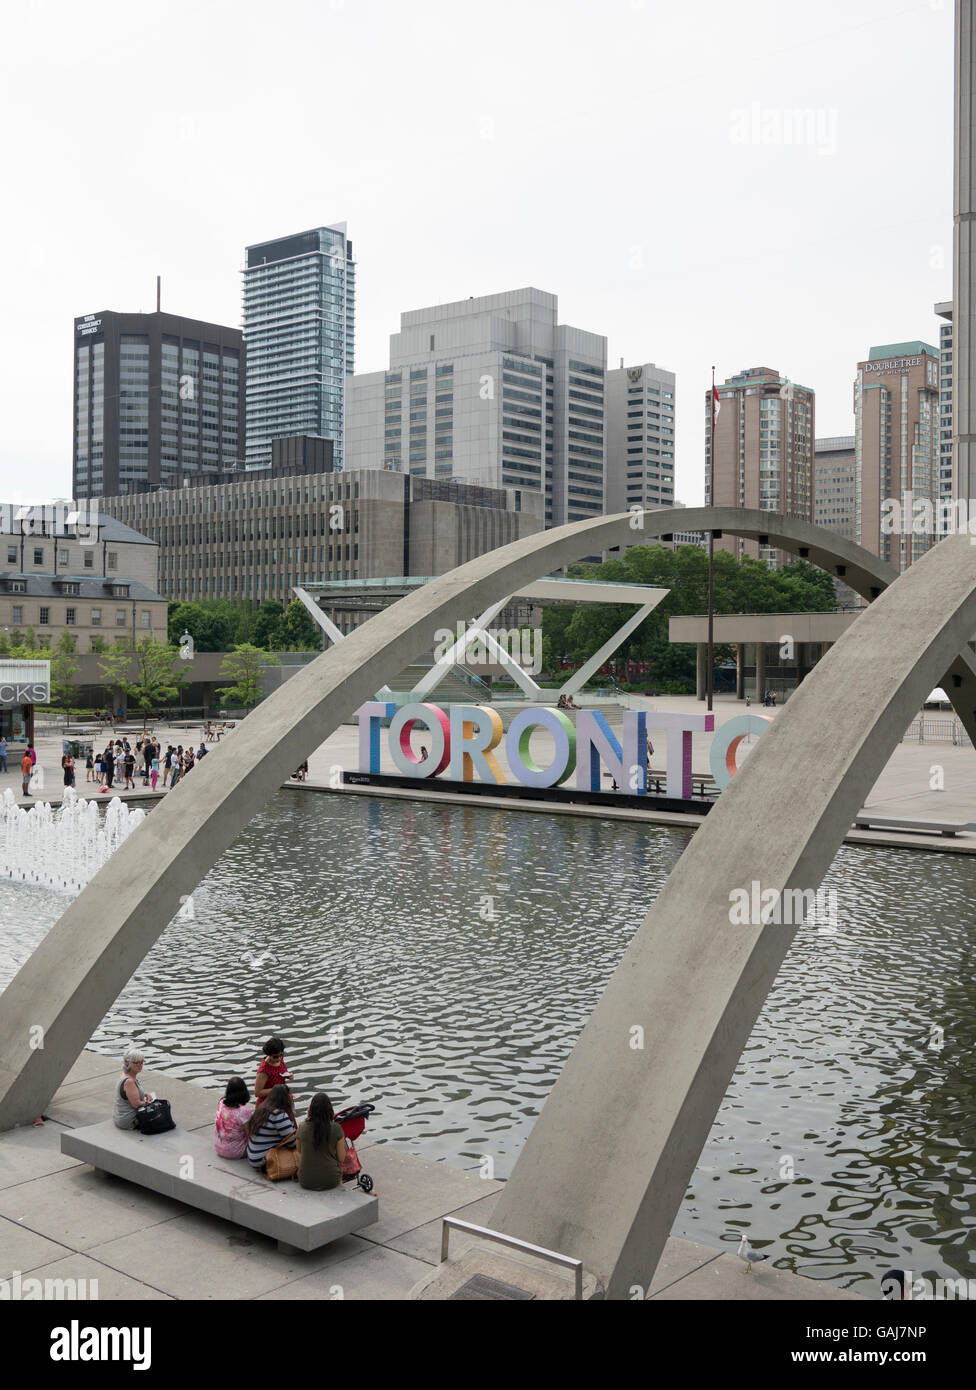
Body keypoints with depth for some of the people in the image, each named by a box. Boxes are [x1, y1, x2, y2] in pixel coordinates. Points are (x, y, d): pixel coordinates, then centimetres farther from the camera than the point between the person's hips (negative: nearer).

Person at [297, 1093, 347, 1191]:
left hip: (305, 1181, 2)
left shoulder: (302, 1127, -10)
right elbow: (341, 1158, -8)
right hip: (331, 1180, -2)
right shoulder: (336, 1128, -16)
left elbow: (299, 1152, 7)